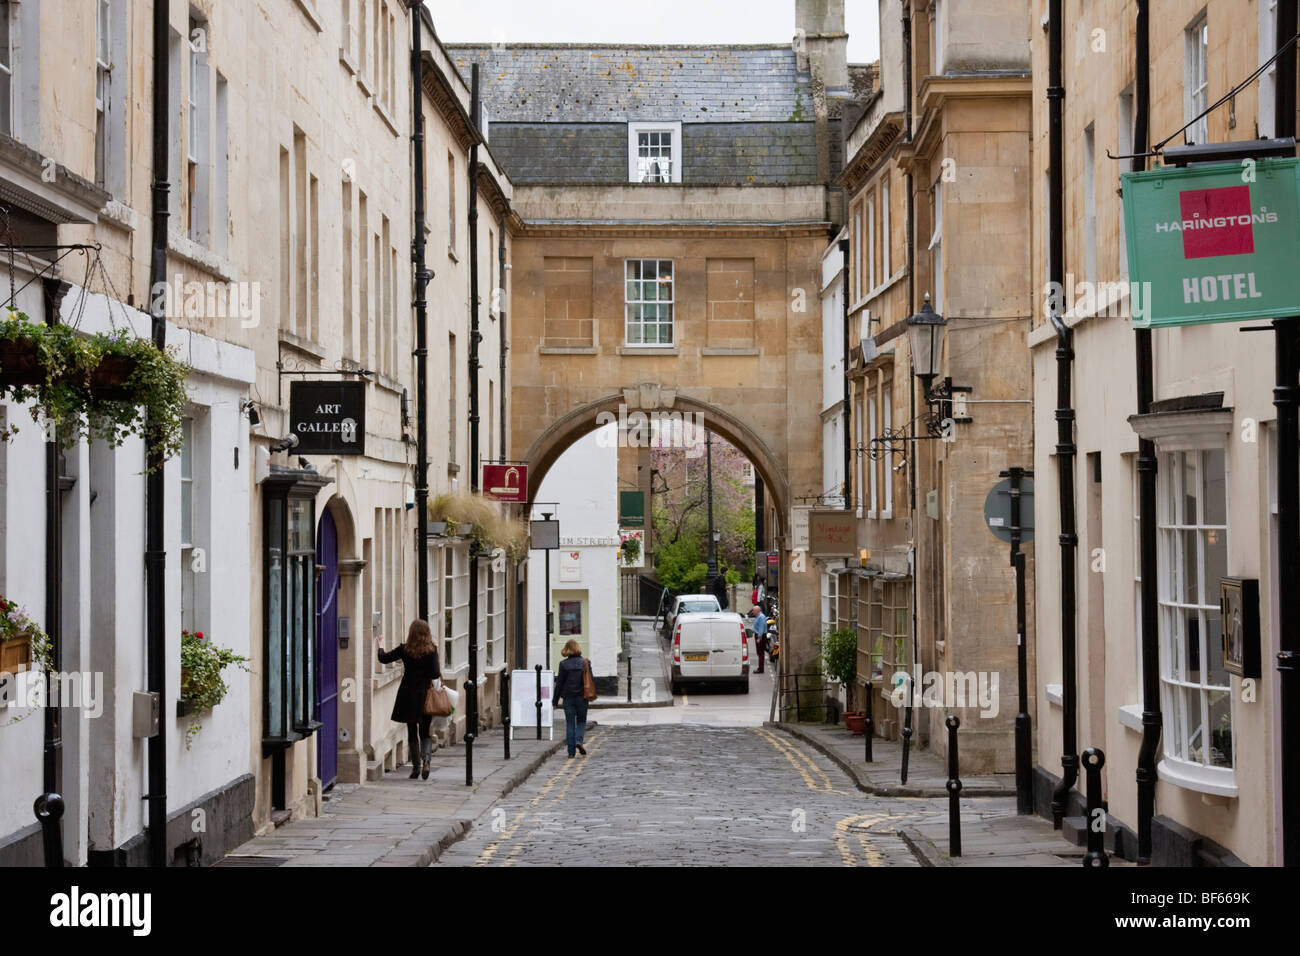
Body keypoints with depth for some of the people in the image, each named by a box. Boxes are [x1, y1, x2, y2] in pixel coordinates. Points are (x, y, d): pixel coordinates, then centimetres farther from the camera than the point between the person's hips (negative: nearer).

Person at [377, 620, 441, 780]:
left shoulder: (404, 649, -5)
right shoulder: (432, 650, -6)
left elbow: (384, 658, 6)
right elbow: (435, 673, -12)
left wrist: (380, 647, 25)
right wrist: (440, 673, 10)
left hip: (408, 696, 0)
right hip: (426, 695, 0)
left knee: (412, 732, 11)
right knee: (425, 732, 11)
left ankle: (416, 767, 11)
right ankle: (426, 758, -15)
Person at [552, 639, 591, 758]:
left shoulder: (563, 664, -7)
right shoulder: (584, 662, -2)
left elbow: (559, 683, -4)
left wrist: (555, 701, 2)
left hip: (568, 698, -1)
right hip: (581, 698, 1)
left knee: (570, 724, 7)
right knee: (581, 721, 15)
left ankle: (571, 751, 4)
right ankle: (579, 740, -12)